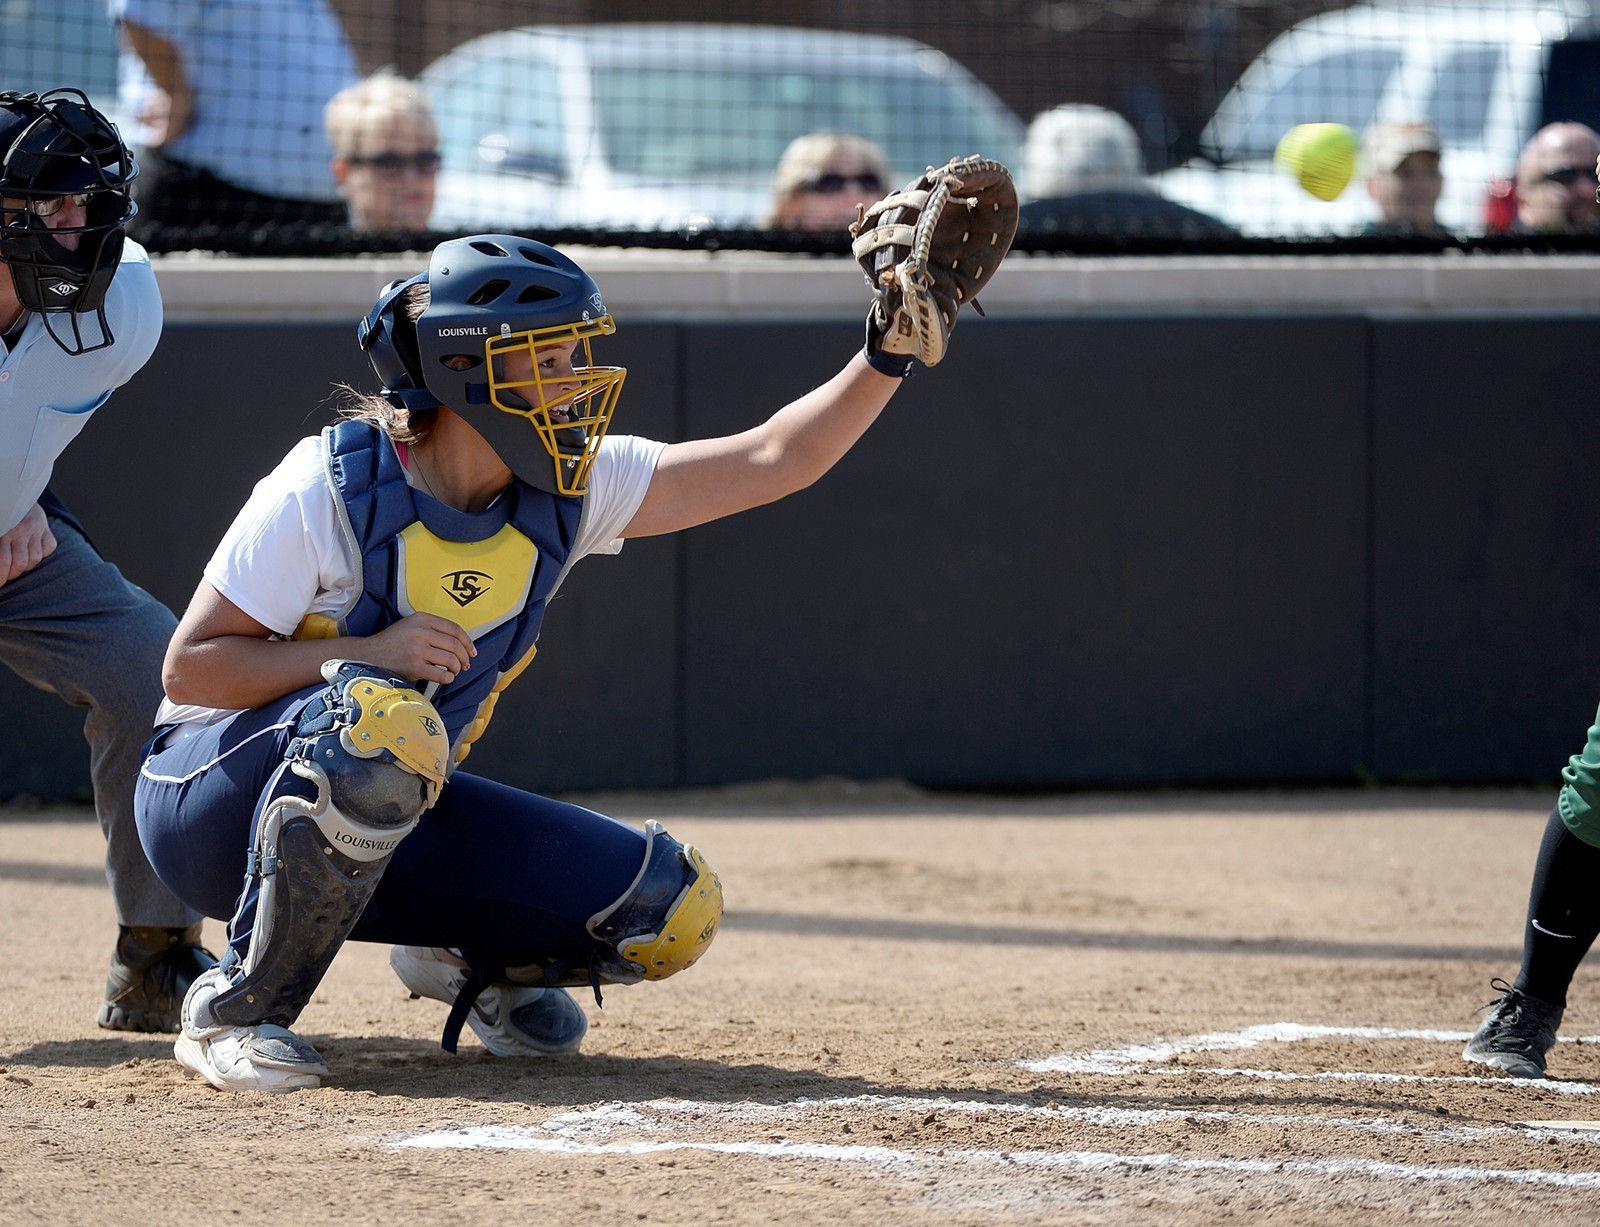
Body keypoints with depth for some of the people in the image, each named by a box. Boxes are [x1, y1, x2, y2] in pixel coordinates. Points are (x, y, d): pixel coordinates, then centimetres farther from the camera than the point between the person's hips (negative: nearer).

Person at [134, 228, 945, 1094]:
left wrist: (888, 355, -18)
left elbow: (774, 459, -5)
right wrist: (372, 653, -29)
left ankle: (468, 962, 19)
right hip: (213, 796, -6)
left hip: (396, 814, 6)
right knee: (380, 720, -41)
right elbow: (189, 665, -19)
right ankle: (237, 1010, -24)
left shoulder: (573, 490, -4)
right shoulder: (329, 487, -20)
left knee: (670, 909, -9)